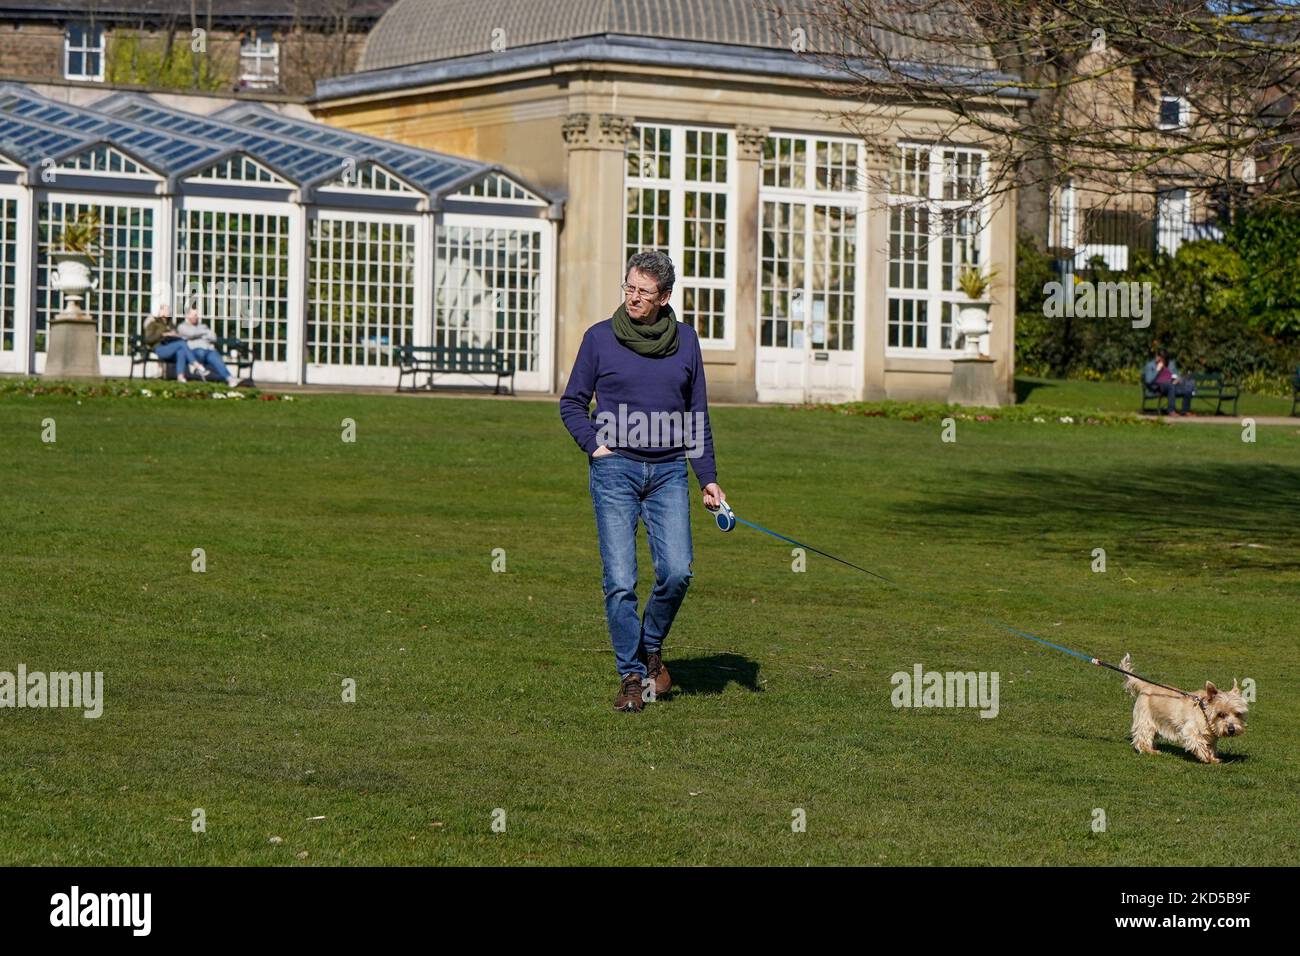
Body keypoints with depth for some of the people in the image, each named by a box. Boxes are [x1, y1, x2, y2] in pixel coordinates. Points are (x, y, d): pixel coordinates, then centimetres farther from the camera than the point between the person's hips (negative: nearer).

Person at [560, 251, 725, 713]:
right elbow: (571, 403, 10)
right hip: (615, 470, -2)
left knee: (677, 571, -11)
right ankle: (631, 675, 5)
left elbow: (698, 415, 14)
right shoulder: (600, 338, 2)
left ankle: (651, 646, 17)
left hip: (669, 471, 2)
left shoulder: (685, 340, 8)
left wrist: (708, 478, 9)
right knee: (620, 581, -7)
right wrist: (594, 444, -6)